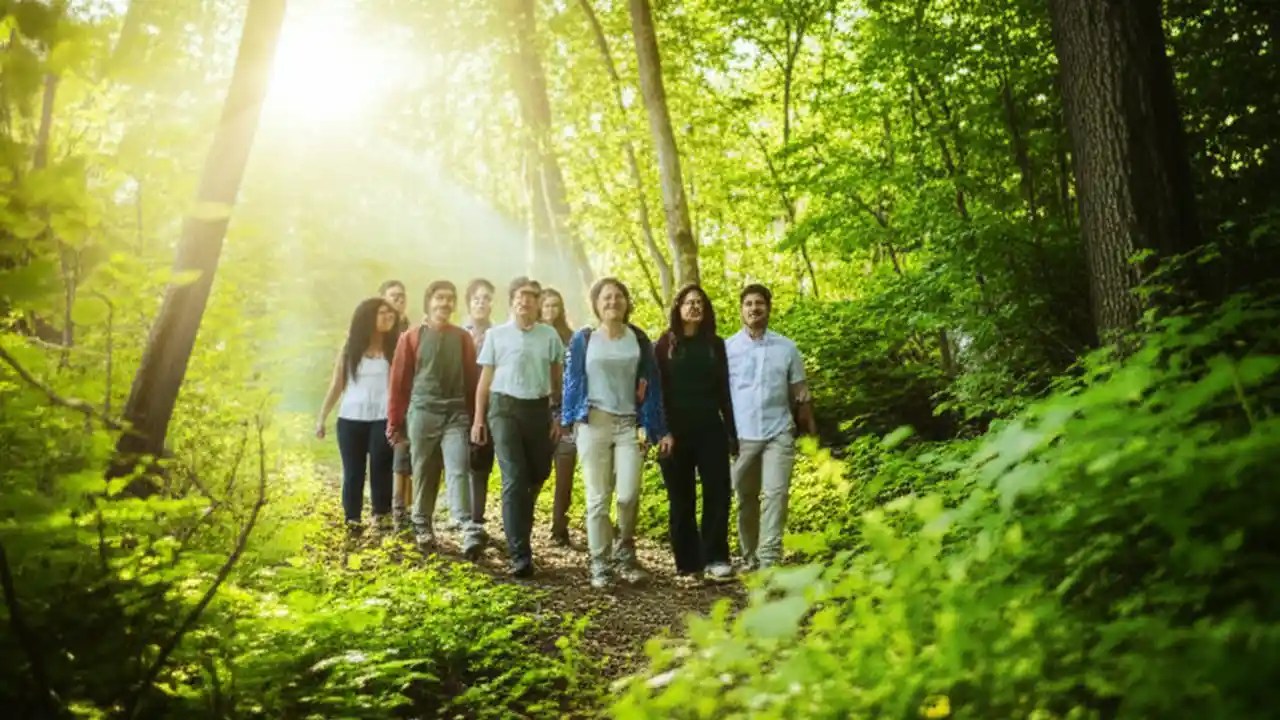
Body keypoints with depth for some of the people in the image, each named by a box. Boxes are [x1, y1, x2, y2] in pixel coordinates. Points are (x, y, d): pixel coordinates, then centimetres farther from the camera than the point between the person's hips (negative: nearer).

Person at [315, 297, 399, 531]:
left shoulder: (395, 348, 2)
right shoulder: (349, 349, 8)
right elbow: (336, 386, 11)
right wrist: (321, 418, 9)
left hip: (383, 419, -2)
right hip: (351, 419, 2)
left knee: (381, 469, 2)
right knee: (352, 471, 6)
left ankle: (381, 515, 13)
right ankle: (351, 520, 13)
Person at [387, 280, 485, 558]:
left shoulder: (463, 337, 5)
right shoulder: (411, 337, 2)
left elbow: (472, 379, 7)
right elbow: (399, 381, 3)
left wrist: (475, 418, 7)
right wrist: (395, 423, 3)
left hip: (456, 414, 0)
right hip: (422, 413, 0)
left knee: (458, 471, -11)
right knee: (424, 474, 8)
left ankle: (469, 531, -18)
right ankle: (422, 527, 23)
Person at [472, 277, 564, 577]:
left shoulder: (550, 335, 5)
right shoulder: (496, 334, 3)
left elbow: (557, 380, 8)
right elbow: (485, 379, 5)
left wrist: (558, 417, 5)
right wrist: (478, 418, 2)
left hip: (539, 408, 3)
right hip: (505, 407, -2)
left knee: (535, 477, 12)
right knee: (514, 479, -9)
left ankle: (518, 532, 39)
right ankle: (520, 554, -7)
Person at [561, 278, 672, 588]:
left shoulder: (639, 339, 8)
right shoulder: (583, 339, 4)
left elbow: (652, 385, 7)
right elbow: (572, 381, 5)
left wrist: (660, 430, 4)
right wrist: (570, 419, -5)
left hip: (629, 424, 1)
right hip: (594, 423, -1)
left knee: (628, 495, -9)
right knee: (598, 498, 1)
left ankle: (626, 555, 15)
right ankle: (600, 565, 11)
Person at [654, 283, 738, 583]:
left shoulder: (716, 345, 10)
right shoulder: (665, 345, 3)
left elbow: (724, 390, 11)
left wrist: (732, 432, 8)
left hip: (710, 429, 2)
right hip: (675, 431, -2)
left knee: (718, 492, -4)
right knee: (681, 500, 3)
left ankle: (715, 558, 6)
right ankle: (688, 564, 10)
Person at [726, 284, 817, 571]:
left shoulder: (787, 348, 6)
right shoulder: (727, 348, 3)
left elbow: (800, 394, 9)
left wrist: (811, 434, 5)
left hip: (779, 433, 0)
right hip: (741, 435, 0)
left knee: (775, 493, -9)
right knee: (746, 498, 8)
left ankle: (770, 557, -8)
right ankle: (749, 556, 19)